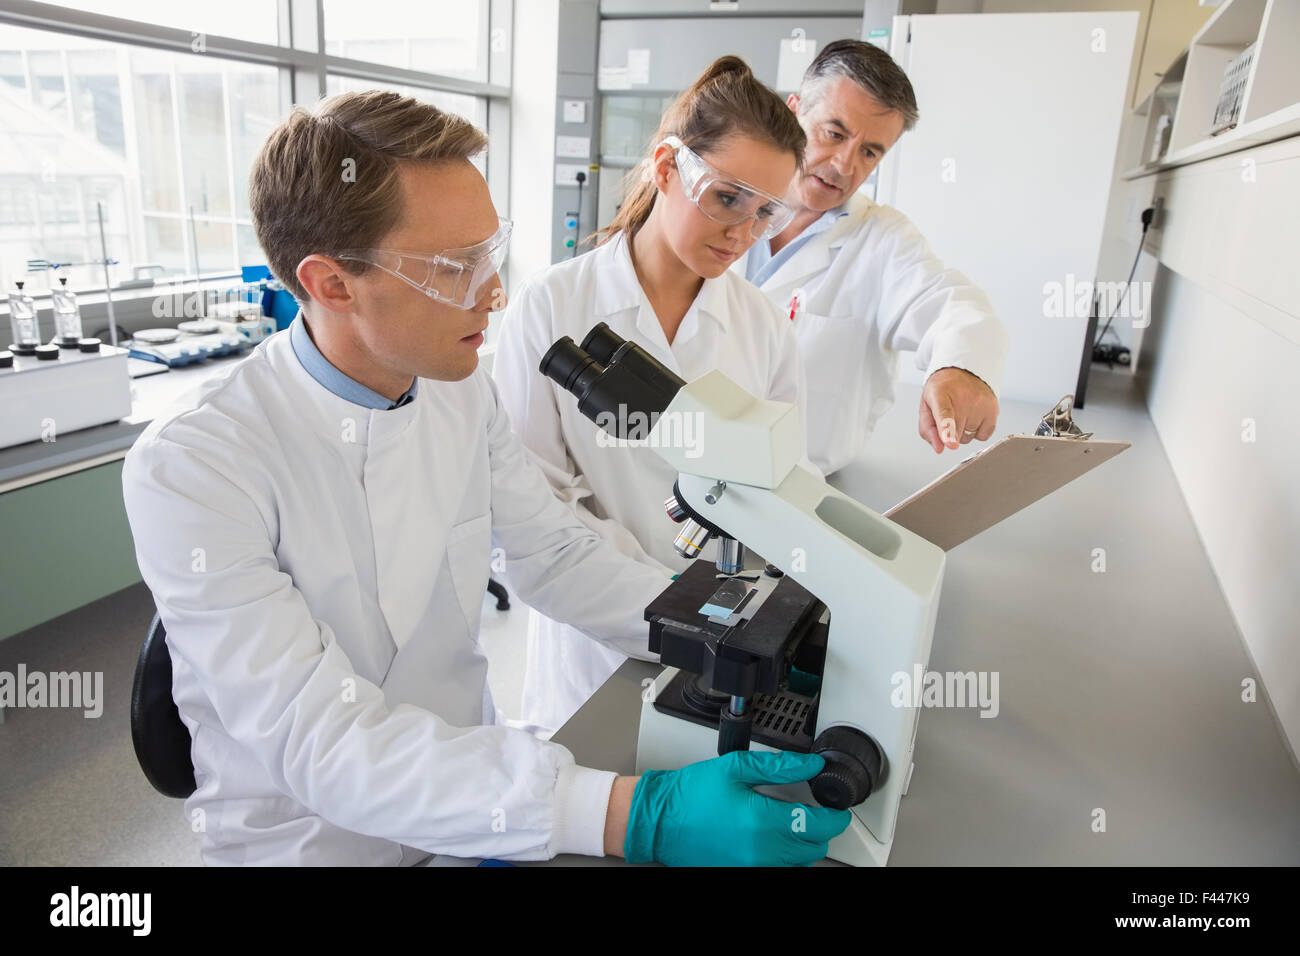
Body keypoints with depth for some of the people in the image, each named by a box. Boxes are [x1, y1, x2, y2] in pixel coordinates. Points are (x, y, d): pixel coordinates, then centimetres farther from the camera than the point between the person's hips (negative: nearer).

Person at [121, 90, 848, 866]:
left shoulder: (464, 394, -4)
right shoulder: (192, 467, -21)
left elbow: (555, 555, 3)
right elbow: (322, 744, -26)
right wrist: (629, 816, -34)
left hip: (473, 787, 5)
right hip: (314, 838, -4)